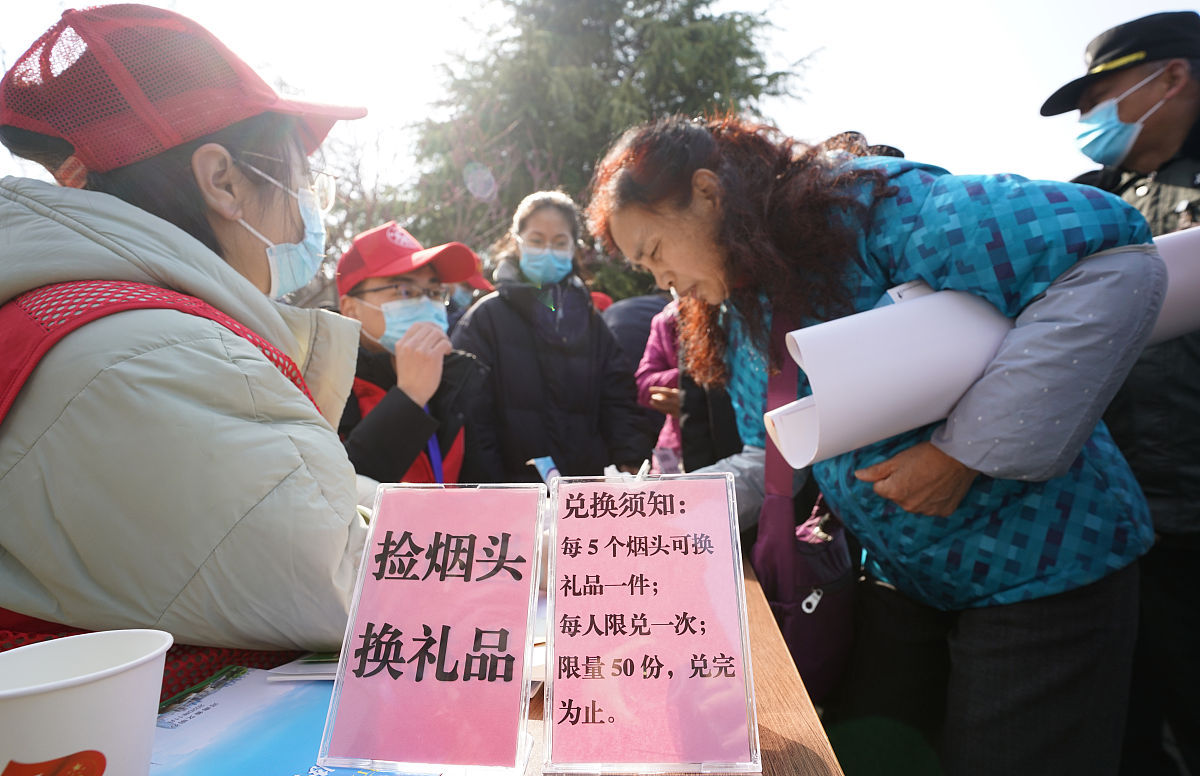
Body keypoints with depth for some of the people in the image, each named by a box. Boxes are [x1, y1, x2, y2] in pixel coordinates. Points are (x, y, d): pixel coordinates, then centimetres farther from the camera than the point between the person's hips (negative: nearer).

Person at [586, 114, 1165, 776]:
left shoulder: (875, 203, -22)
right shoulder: (746, 314, 4)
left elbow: (1119, 260, -28)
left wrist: (965, 449, -29)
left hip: (1045, 566, -6)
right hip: (905, 574, 7)